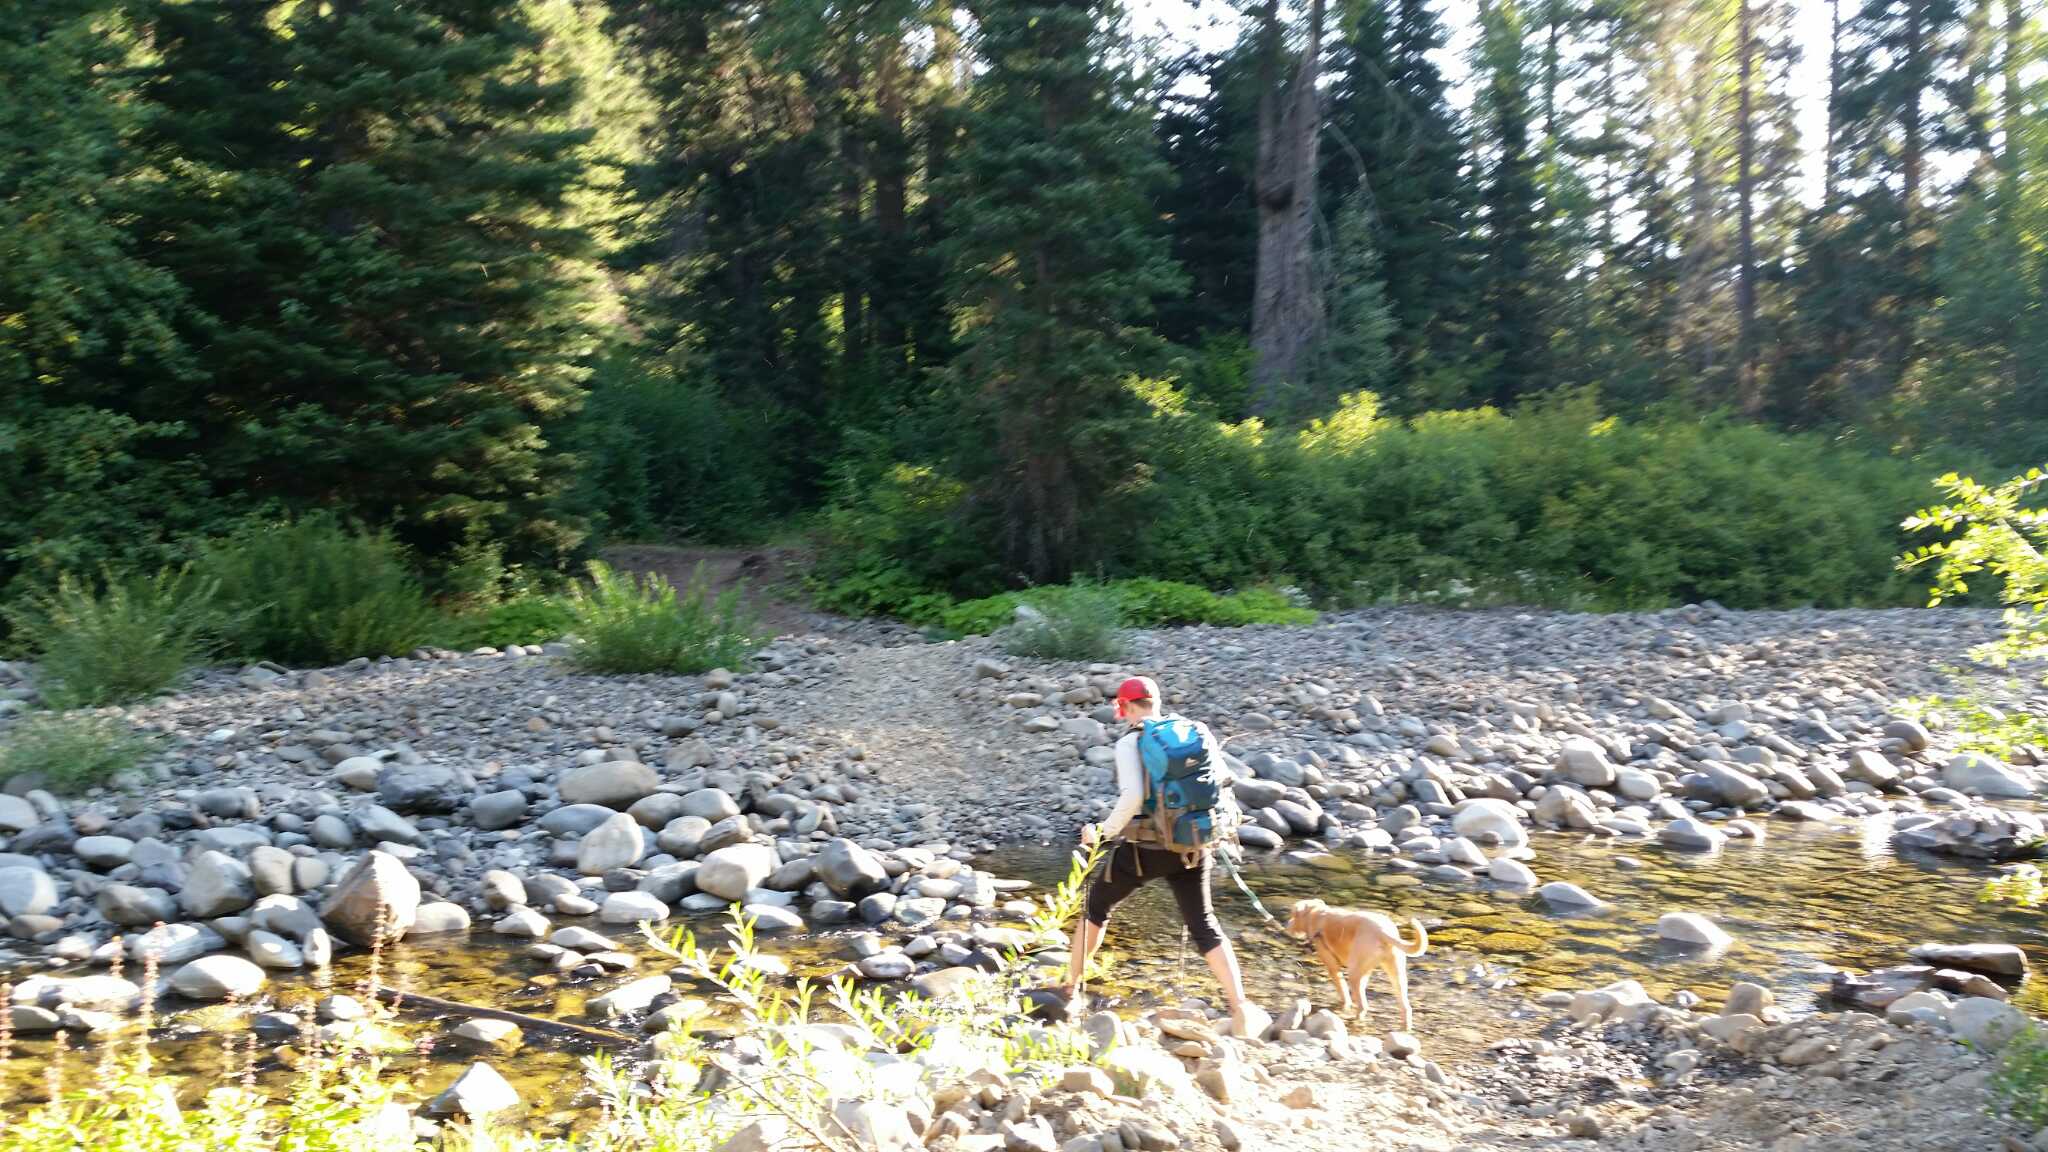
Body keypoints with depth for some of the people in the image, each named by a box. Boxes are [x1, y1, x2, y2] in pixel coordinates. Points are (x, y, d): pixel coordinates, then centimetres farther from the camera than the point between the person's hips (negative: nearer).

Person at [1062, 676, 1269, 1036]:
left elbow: (1132, 799, -23)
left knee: (1097, 907, 20)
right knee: (1204, 927, 10)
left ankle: (1071, 989, 29)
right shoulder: (1197, 733, 4)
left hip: (1143, 848, -3)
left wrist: (1103, 832, -8)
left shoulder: (1130, 742, -10)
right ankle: (1241, 1009, -4)